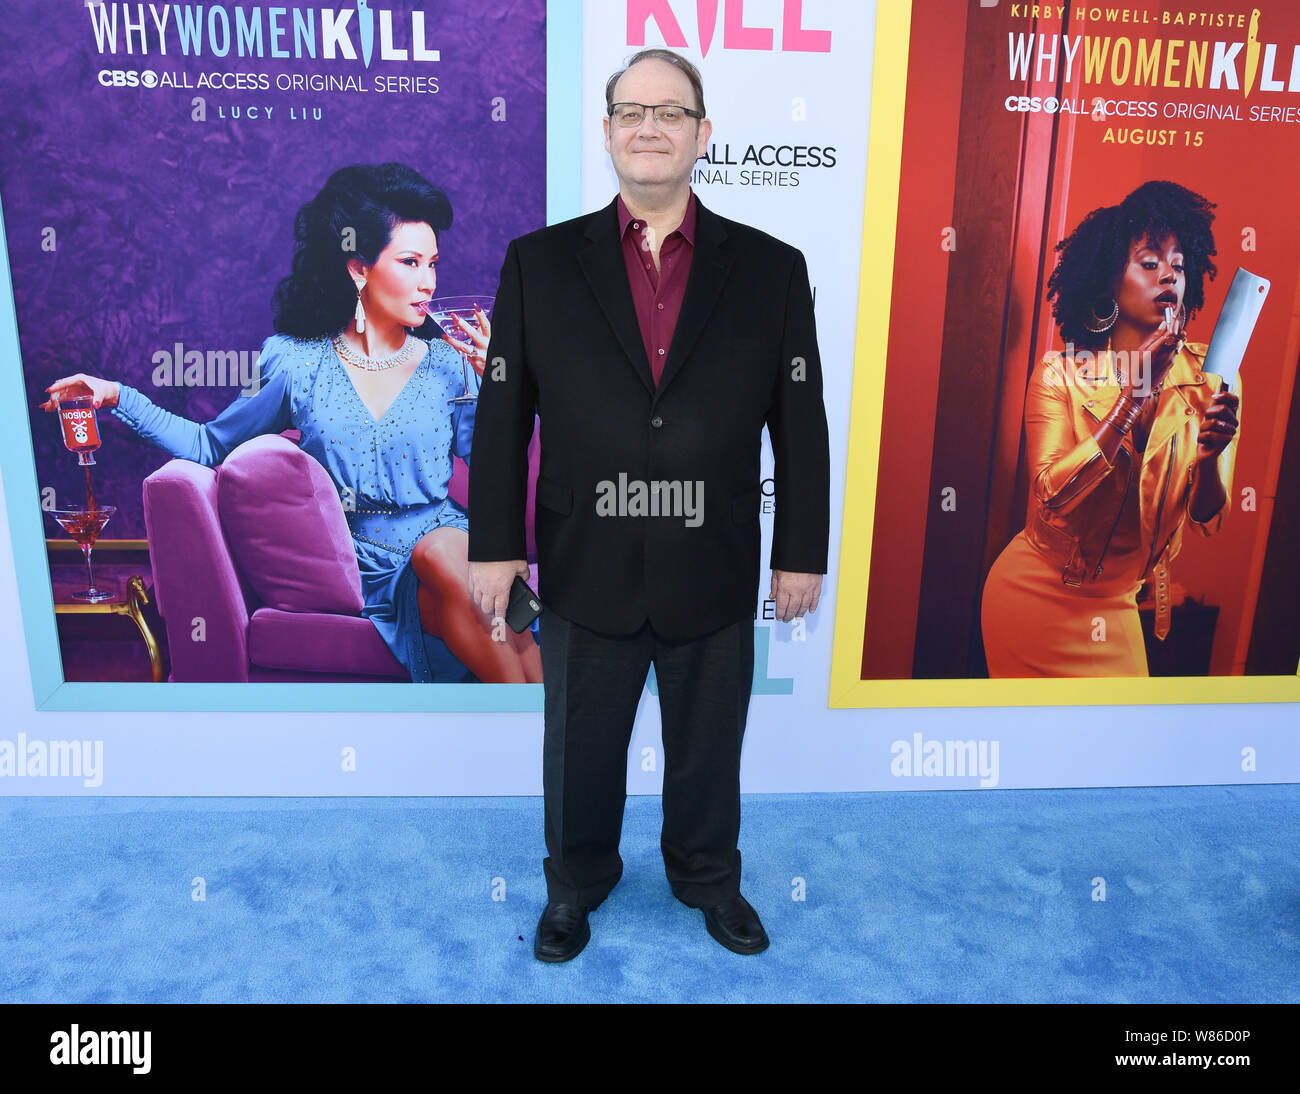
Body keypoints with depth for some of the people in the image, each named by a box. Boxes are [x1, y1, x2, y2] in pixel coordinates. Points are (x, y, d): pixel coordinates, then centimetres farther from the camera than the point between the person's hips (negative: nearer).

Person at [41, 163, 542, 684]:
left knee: (442, 552, -36)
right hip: (356, 564, -1)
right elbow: (211, 446, 13)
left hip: (442, 538, 1)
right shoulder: (299, 365, 2)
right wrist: (118, 397, 5)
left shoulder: (449, 363, 3)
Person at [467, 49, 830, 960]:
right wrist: (496, 544, -1)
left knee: (708, 748, 18)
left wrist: (801, 553, 0)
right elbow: (502, 415, 0)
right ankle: (577, 883, 44)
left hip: (714, 576, 0)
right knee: (581, 748, 18)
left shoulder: (771, 268, -1)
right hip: (587, 571, 0)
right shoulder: (540, 262, 0)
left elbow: (800, 425, 0)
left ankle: (710, 878, 45)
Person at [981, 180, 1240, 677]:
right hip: (1036, 594, -3)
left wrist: (1212, 453, -29)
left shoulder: (1209, 377, -5)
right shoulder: (1061, 374, -12)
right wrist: (1134, 394, -30)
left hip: (1117, 607, 3)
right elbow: (1050, 496, -25)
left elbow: (1208, 520, -8)